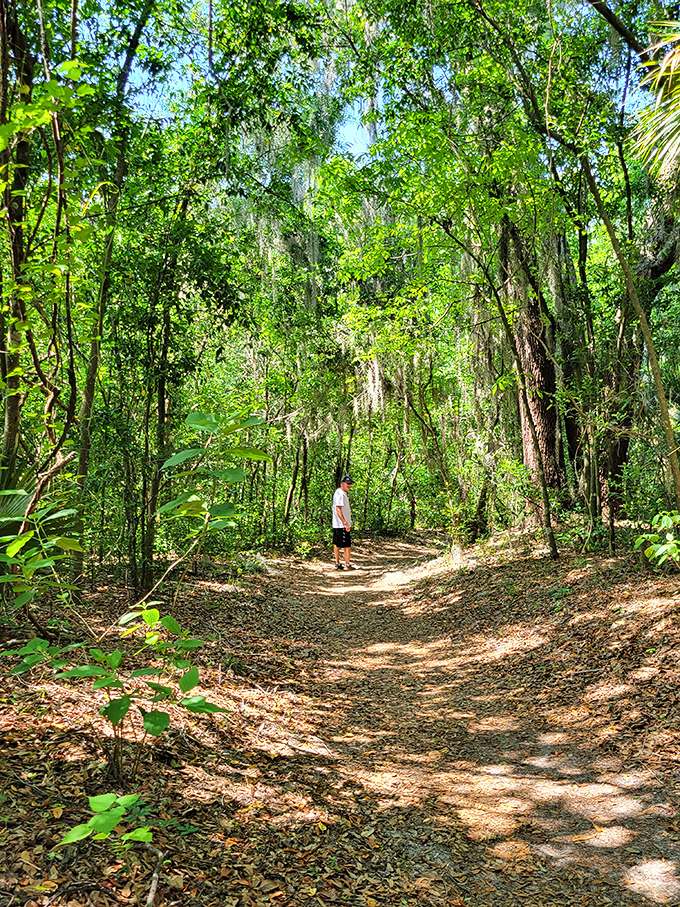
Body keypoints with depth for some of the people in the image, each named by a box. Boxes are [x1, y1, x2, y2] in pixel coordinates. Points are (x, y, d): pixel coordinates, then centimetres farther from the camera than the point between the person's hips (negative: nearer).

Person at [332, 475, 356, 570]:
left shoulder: (340, 492, 15)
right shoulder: (340, 494, -17)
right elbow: (338, 510, -24)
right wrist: (345, 523, -27)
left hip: (336, 525, 10)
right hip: (342, 525, -10)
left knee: (337, 544, 13)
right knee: (347, 545, -3)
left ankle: (337, 564, 20)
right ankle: (347, 565, 4)